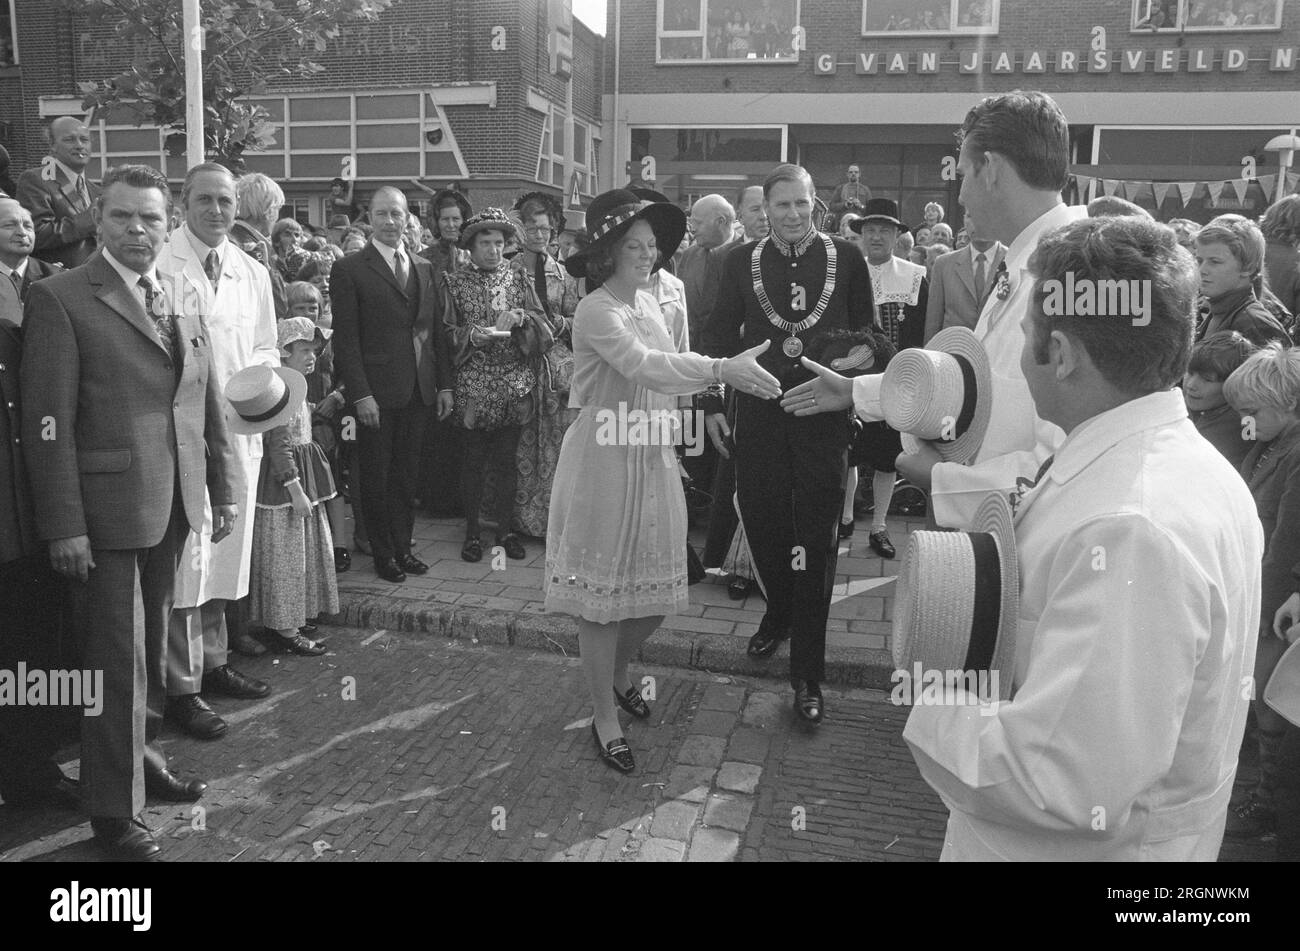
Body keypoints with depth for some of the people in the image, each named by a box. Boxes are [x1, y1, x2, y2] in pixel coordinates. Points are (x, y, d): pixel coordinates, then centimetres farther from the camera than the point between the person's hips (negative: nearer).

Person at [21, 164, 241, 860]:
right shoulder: (60, 298, -7)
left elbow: (209, 406, 14)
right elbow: (48, 422, -11)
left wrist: (225, 489, 11)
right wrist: (65, 526, -15)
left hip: (174, 511, 6)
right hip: (107, 510, -6)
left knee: (153, 648, 19)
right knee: (118, 660, 2)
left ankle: (143, 757, 37)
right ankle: (115, 810, 16)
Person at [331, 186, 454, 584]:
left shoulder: (424, 268, 13)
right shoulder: (349, 270, -4)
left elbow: (436, 331, 15)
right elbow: (345, 339, -8)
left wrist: (444, 383, 9)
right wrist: (360, 394, -15)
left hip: (418, 391, 5)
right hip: (376, 393, -4)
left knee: (405, 475, 12)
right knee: (376, 477, 6)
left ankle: (402, 548, 24)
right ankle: (383, 554, 19)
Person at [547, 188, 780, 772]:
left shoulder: (647, 302, 8)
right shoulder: (596, 311, -17)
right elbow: (642, 365, -34)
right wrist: (721, 369, -44)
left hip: (653, 458, 8)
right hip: (605, 458, -7)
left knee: (656, 590, 13)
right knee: (602, 591, 4)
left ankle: (616, 675, 40)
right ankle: (605, 718, 19)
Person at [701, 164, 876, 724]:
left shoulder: (847, 257, 3)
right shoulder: (742, 261, 5)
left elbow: (867, 332, 11)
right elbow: (720, 334, 8)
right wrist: (712, 403, 4)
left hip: (824, 412, -1)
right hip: (759, 412, 2)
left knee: (817, 538, 1)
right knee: (761, 519, 10)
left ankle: (807, 672, 11)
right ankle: (779, 611, 40)